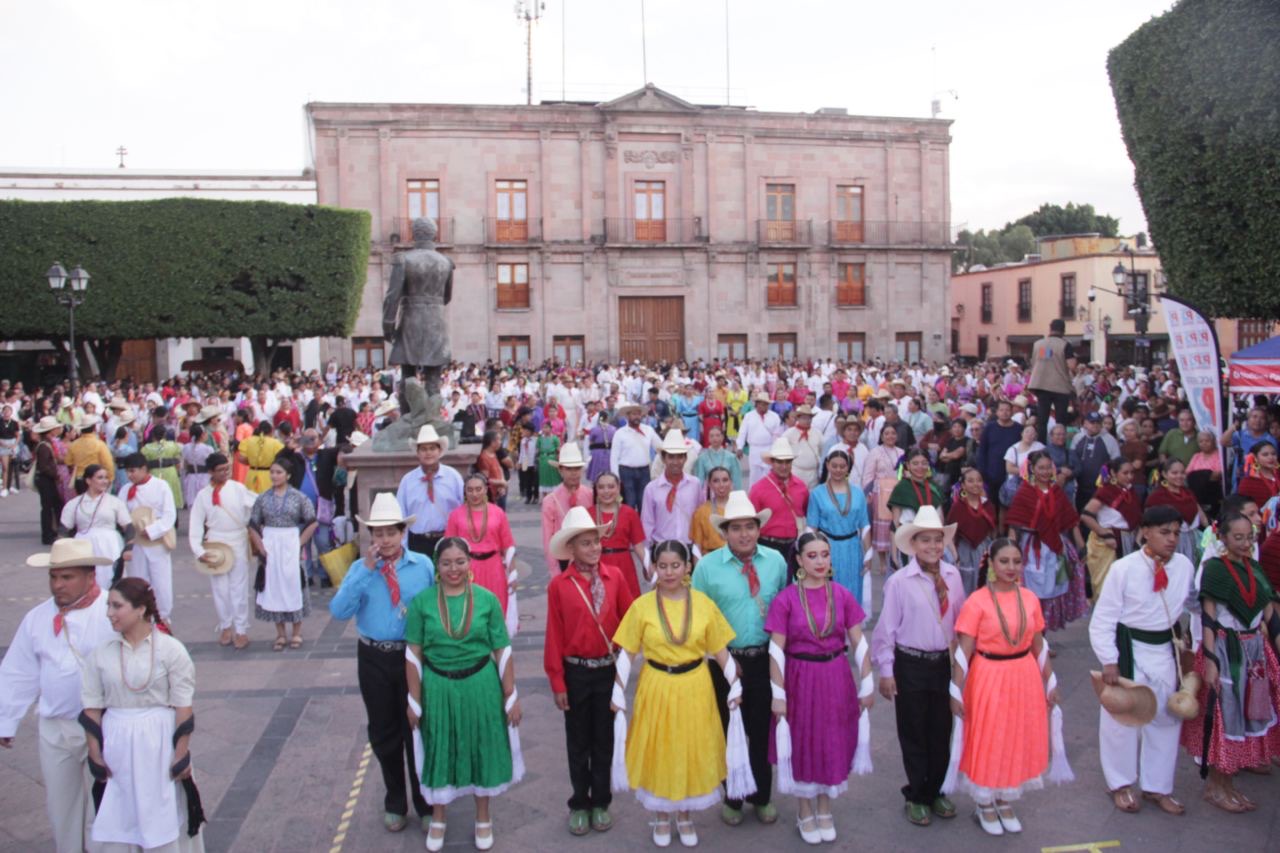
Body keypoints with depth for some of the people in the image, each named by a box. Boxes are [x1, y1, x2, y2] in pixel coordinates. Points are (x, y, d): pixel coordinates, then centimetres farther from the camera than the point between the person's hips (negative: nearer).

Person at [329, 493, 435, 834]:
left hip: (414, 656, -1)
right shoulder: (360, 568, -5)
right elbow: (339, 611, -18)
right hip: (374, 658, 2)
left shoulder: (423, 565, -7)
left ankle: (425, 805, 27)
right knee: (384, 734, 14)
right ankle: (395, 803, 35)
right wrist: (367, 570, -23)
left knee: (418, 730, 8)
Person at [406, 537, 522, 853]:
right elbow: (414, 654, -2)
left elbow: (502, 652, -3)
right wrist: (414, 700, -1)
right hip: (438, 688, 0)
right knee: (440, 752, 14)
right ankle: (437, 820, 38)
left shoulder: (487, 599, -8)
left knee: (481, 749, 14)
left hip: (481, 686, 0)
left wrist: (511, 697, -2)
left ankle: (483, 819, 36)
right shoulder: (422, 601, -8)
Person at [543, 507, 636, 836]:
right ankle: (579, 804, 29)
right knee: (578, 742, 14)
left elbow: (628, 618, 1)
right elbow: (554, 635, -8)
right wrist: (557, 682, -6)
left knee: (604, 740, 15)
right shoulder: (559, 585, -11)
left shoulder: (614, 577, -7)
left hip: (608, 669, 2)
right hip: (576, 672, -1)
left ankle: (601, 803, 31)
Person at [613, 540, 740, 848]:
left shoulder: (704, 603, -6)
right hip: (657, 688, -1)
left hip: (695, 688, 1)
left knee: (693, 750, 12)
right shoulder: (642, 606, -8)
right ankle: (662, 816, 32)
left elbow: (719, 649, 0)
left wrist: (735, 686, -3)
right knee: (659, 751, 11)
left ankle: (685, 815, 32)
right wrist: (618, 692, -8)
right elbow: (627, 653, -5)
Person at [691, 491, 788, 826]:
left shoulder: (776, 561, -2)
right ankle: (732, 798, 33)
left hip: (766, 659, 2)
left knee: (763, 731, 13)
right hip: (726, 660, -1)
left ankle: (762, 797, 34)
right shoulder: (707, 566, -8)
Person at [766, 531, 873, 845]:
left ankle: (825, 809, 36)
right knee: (802, 745, 11)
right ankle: (804, 812, 32)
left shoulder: (842, 596, -3)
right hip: (800, 678, -2)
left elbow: (859, 643, 2)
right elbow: (776, 650, -10)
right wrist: (778, 694, -11)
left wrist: (867, 685, 3)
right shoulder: (785, 599, -11)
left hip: (836, 679, 3)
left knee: (833, 743, 14)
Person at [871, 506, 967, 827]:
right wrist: (886, 671, -6)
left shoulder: (952, 576, -3)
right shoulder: (899, 581, -15)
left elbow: (961, 621, 6)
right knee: (914, 734, 10)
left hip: (943, 663, 4)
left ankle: (934, 792, 34)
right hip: (911, 665, -4)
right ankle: (916, 796, 29)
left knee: (942, 732, 14)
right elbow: (887, 628, -9)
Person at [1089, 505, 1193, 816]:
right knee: (1122, 717, 7)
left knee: (1166, 717, 16)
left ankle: (1157, 786, 35)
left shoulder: (1184, 566, -6)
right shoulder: (1123, 569, -18)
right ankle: (1121, 784, 29)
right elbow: (1103, 619, -13)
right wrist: (1109, 661, -15)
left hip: (1165, 649, 5)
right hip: (1128, 649, -4)